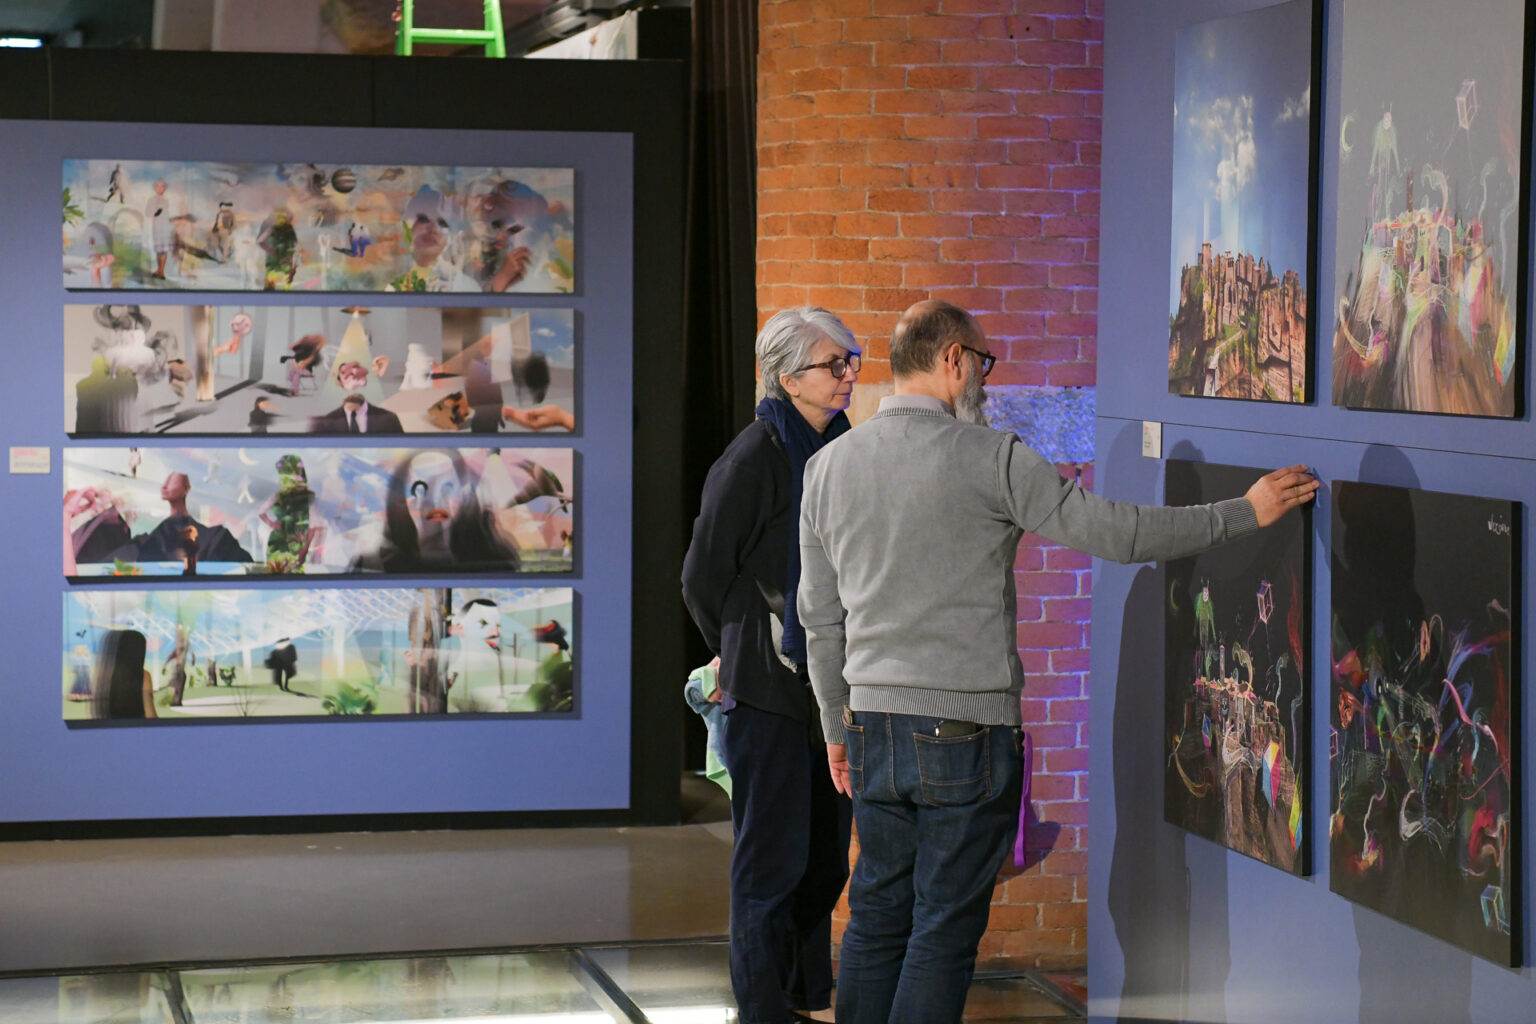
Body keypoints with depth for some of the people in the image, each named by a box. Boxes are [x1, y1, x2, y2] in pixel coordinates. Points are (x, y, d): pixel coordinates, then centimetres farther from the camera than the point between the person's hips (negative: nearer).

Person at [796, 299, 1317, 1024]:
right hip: (965, 728, -6)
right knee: (945, 927, 2)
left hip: (872, 723, 6)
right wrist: (1245, 514, -4)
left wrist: (838, 729, 23)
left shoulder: (829, 466, 7)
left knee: (877, 913, 14)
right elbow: (1114, 531, -12)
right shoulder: (988, 456, -11)